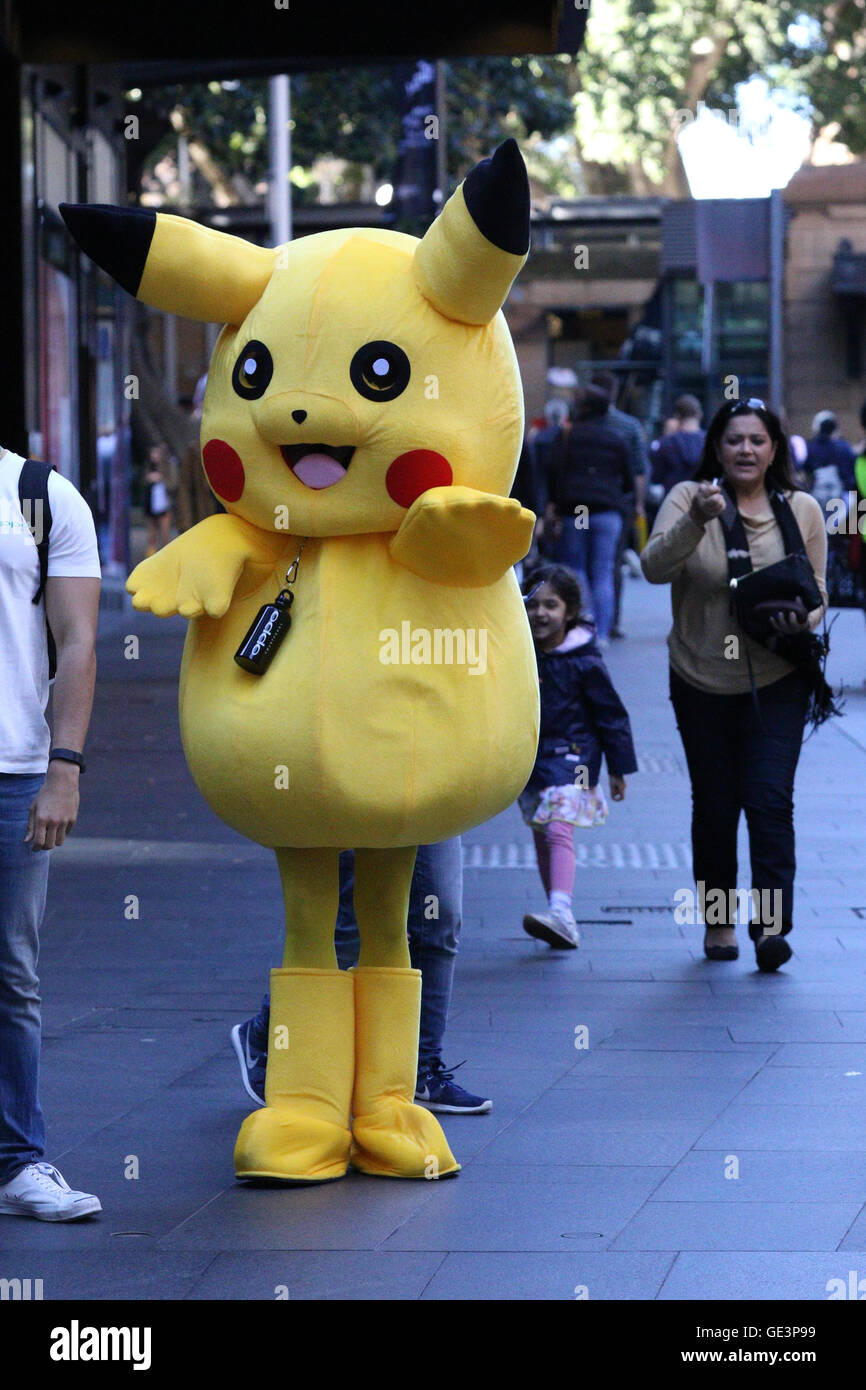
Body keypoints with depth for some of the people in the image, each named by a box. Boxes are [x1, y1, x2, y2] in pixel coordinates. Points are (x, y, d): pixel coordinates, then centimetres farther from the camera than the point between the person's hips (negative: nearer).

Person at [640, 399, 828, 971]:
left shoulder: (802, 510, 1)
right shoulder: (689, 498, -6)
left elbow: (817, 594, 7)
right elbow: (655, 568, -19)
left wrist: (803, 619, -16)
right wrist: (696, 522, -36)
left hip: (777, 682, 0)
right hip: (701, 681, 0)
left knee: (770, 799, -12)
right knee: (715, 804, 9)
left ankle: (772, 924, -14)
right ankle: (719, 921, 24)